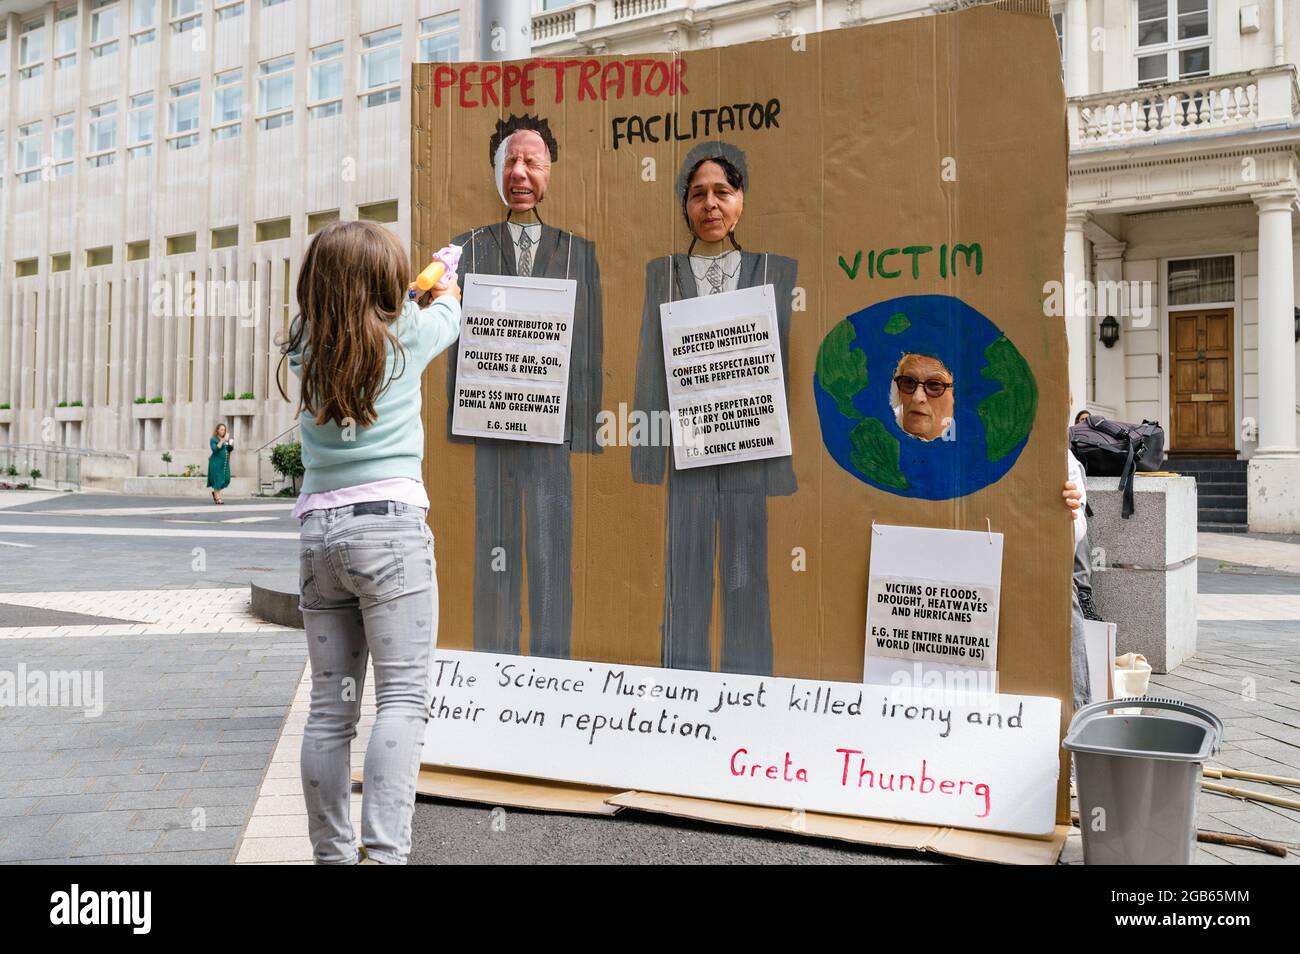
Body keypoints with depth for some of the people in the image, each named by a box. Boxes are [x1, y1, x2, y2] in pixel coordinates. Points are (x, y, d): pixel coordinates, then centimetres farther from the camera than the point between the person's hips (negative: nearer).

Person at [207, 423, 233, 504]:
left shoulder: (226, 439, 14)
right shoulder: (213, 439, -4)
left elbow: (230, 450, 16)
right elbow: (214, 449, -18)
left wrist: (232, 445, -5)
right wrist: (222, 441, -24)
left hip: (225, 463, 6)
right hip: (216, 463, -6)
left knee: (226, 480, 2)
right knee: (217, 479, -6)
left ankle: (215, 492, 24)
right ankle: (218, 498, -4)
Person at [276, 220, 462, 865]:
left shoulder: (305, 348, 11)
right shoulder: (405, 335, 2)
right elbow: (445, 311, 25)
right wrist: (444, 283, 48)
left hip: (319, 529, 5)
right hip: (390, 525, -5)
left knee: (329, 708, 8)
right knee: (403, 697, -8)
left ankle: (332, 854, 14)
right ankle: (384, 849, -19)